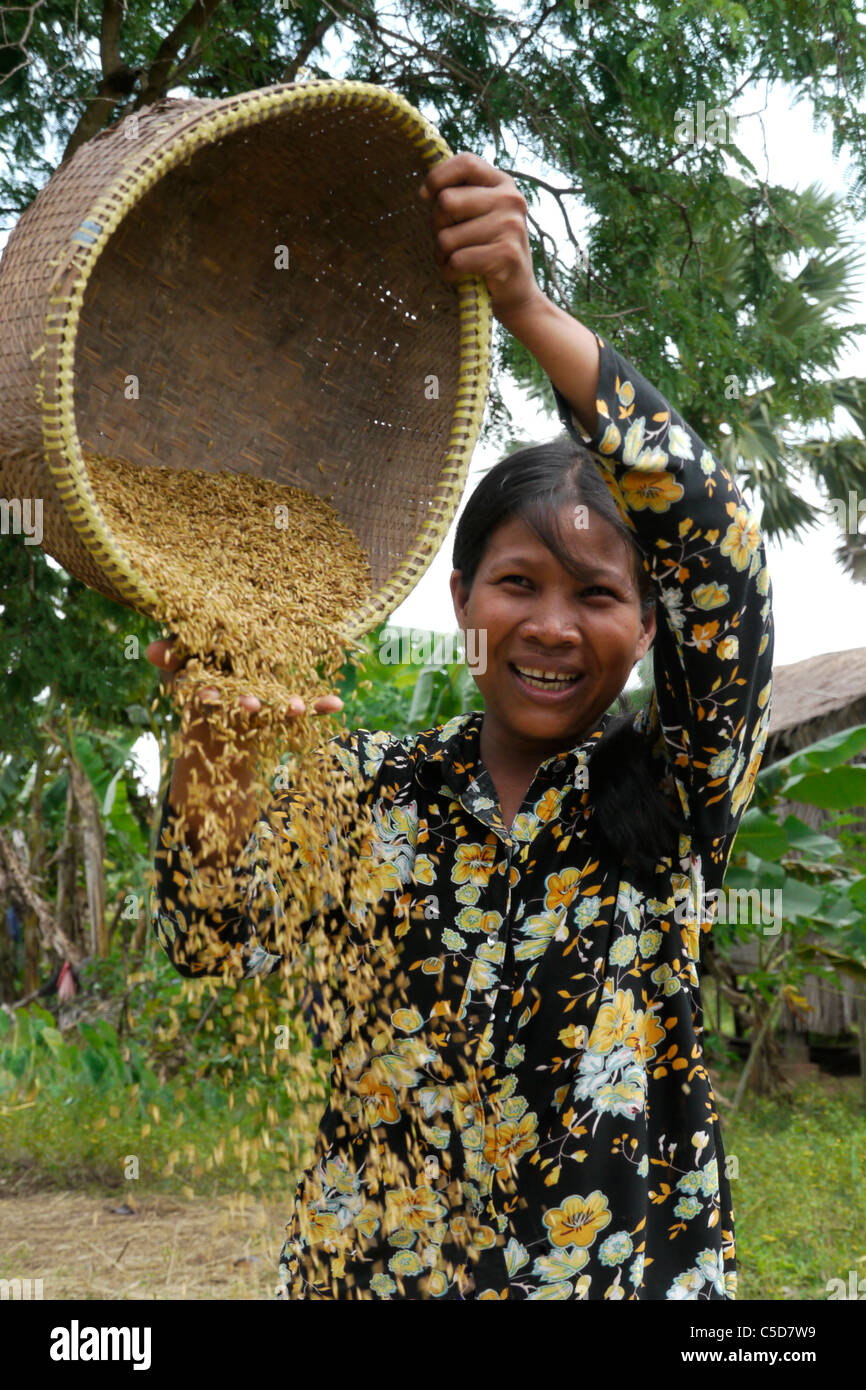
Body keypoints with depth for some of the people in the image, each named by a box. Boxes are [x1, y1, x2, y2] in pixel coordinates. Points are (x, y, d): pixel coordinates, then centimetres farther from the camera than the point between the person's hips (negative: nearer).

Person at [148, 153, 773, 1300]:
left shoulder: (673, 795, -7)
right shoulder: (370, 781, 0)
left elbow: (716, 545, -21)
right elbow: (219, 939, -10)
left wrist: (531, 310, -28)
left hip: (630, 1267, -1)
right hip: (361, 1265, 2)